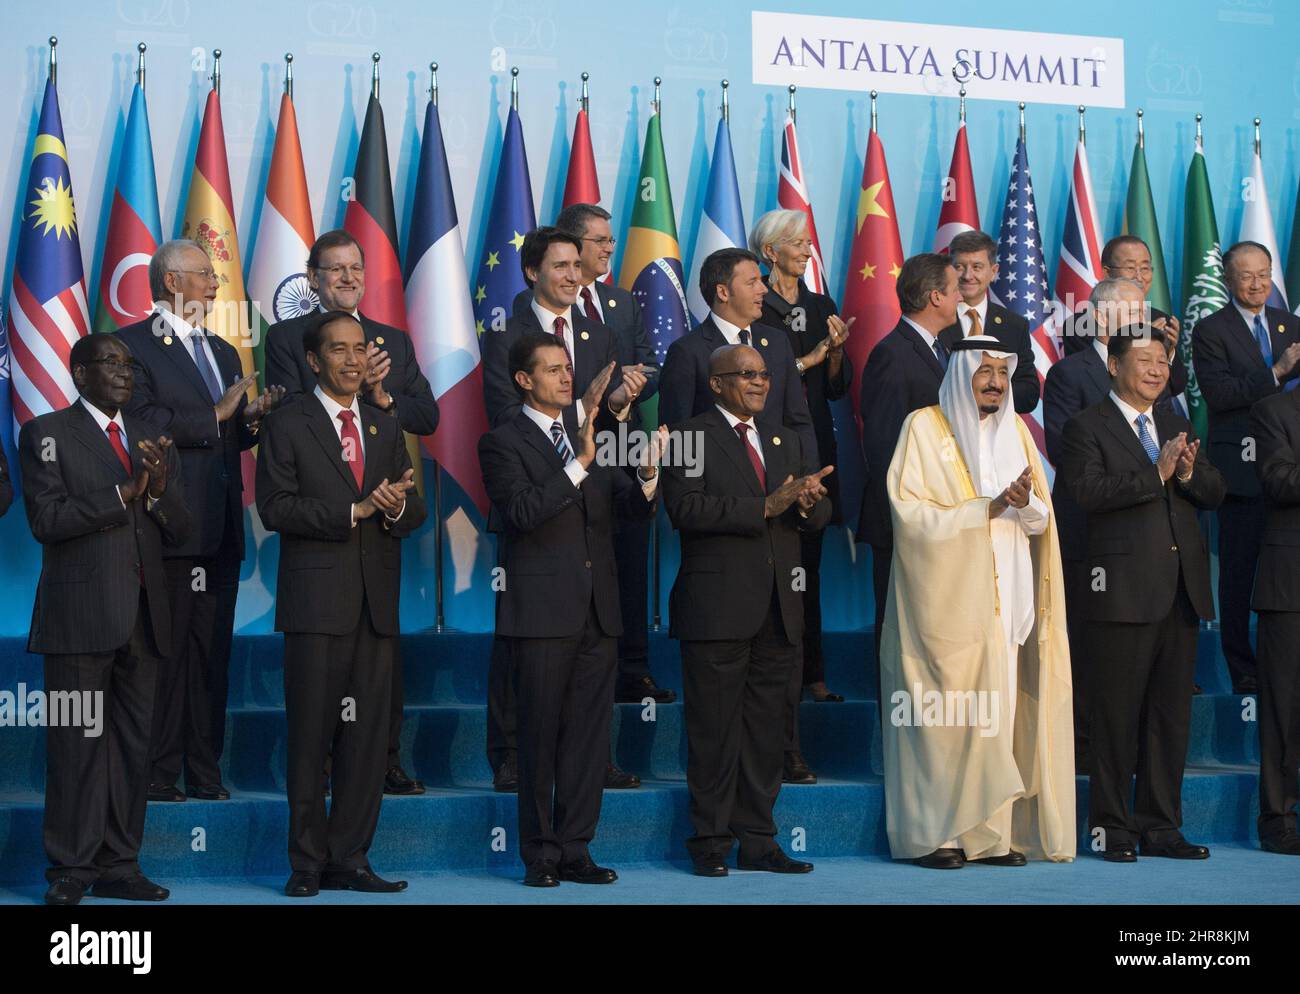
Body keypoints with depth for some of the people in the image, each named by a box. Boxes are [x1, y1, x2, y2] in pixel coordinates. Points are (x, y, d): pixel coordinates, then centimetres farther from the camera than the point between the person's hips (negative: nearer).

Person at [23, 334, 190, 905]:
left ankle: (119, 866, 13)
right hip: (79, 616, -5)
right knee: (76, 743, -2)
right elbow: (46, 520, -11)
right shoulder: (46, 434, 1)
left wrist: (160, 490, -9)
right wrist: (123, 493, -16)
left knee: (133, 744, 7)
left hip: (143, 617, 5)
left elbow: (179, 532, 11)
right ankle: (71, 871, 4)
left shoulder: (152, 439, 16)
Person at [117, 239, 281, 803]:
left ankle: (205, 772, 13)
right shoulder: (133, 345, -3)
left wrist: (252, 419, 2)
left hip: (219, 529, 7)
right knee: (165, 651, -5)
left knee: (213, 652, 8)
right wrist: (215, 417, -14)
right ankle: (157, 775, 0)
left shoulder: (224, 353, 22)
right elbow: (143, 421, -17)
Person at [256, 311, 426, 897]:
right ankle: (308, 863, 5)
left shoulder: (385, 430, 19)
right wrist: (354, 511, -14)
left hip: (377, 604, 5)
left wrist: (397, 508, -9)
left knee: (368, 736, 4)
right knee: (311, 735, -2)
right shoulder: (287, 426, 3)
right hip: (317, 601, -5)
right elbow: (275, 507, -8)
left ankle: (349, 860, 10)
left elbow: (414, 511, 15)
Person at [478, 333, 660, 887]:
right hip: (542, 611, -5)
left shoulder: (588, 435, 16)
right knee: (540, 736, 0)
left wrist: (647, 474, -11)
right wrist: (579, 463, -23)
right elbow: (521, 513, -18)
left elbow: (637, 506, 10)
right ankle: (540, 855, 7)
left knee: (589, 736, 6)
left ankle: (574, 850, 13)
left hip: (598, 611, 6)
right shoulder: (503, 443, -2)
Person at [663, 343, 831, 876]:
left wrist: (808, 501, -11)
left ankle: (758, 841, 15)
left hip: (779, 610, 6)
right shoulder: (690, 436, -1)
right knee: (714, 728, -2)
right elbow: (685, 508, -16)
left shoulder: (786, 438, 19)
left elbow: (820, 513, 14)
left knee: (765, 728, 9)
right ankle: (711, 842, 5)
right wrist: (765, 506, -20)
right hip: (718, 607, -6)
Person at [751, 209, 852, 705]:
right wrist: (806, 360, -10)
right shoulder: (754, 308, -5)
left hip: (814, 444, 6)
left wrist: (836, 349, -6)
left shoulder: (822, 306, 13)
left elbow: (837, 387, 12)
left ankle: (809, 670, 12)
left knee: (809, 560, 8)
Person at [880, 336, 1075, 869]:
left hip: (1003, 599, 5)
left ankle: (990, 834, 1)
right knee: (944, 712, -9)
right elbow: (909, 511, -8)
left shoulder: (1015, 431, 16)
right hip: (947, 599, -5)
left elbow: (1040, 522, 13)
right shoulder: (924, 427, 1)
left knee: (998, 711, -1)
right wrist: (987, 508, -14)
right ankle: (934, 833, -4)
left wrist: (1026, 503, -10)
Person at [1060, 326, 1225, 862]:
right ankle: (1112, 828, 8)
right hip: (1123, 591, -6)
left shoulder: (1176, 425, 18)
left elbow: (1214, 493, 12)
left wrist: (1190, 473, -9)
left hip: (1181, 591, 6)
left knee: (1171, 713, 9)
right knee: (1117, 714, -1)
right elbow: (1089, 491, -16)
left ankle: (1159, 826, 17)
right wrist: (1155, 475, -21)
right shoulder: (1086, 427, -1)